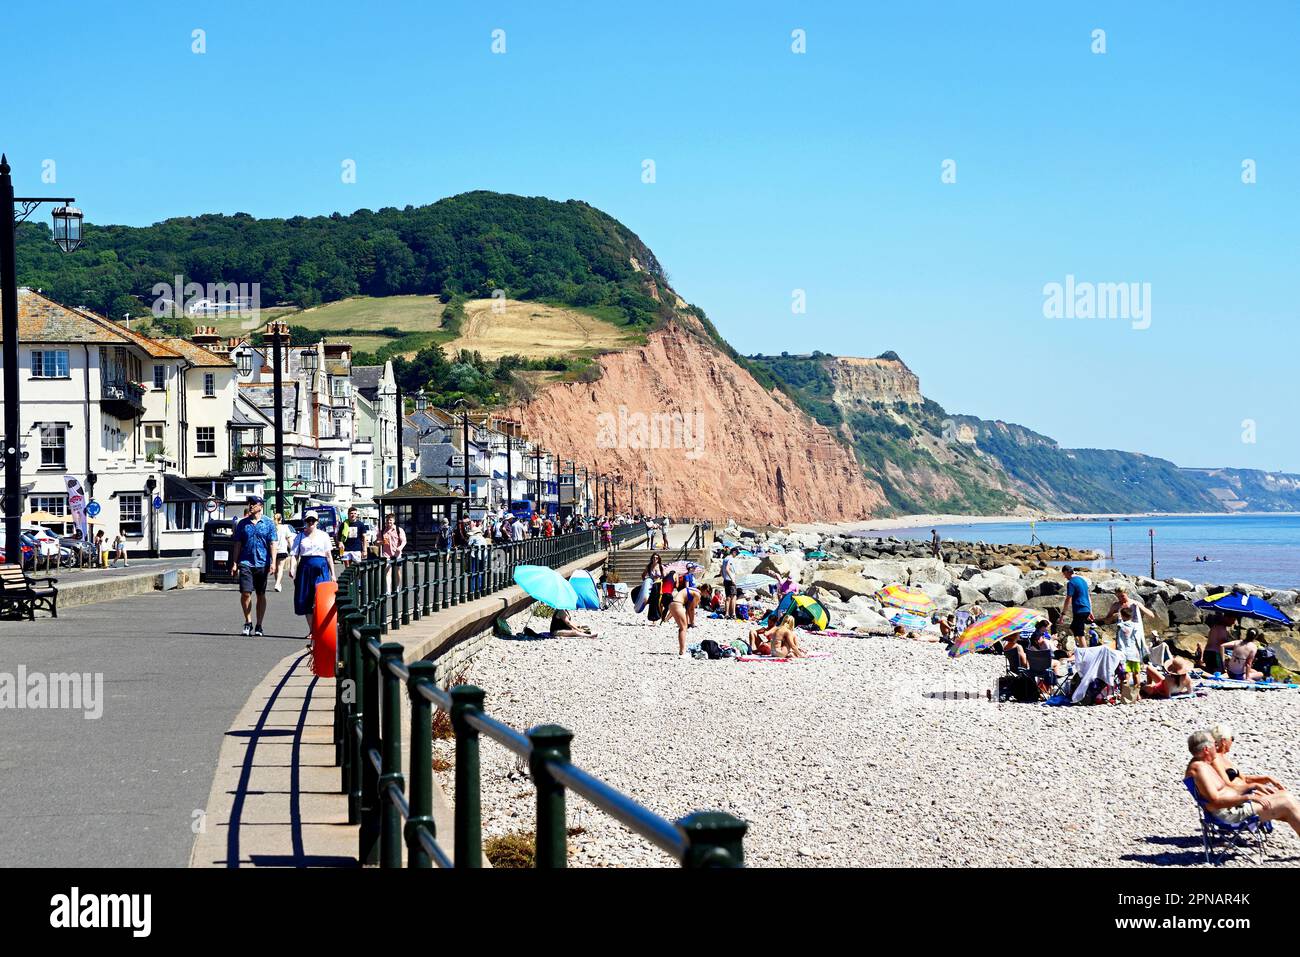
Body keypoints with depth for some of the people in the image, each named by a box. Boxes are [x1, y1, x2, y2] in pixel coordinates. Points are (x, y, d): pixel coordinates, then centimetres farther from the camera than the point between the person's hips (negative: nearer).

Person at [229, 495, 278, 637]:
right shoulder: (243, 523, 8)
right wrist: (234, 563, 5)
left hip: (262, 563, 0)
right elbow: (238, 544, 11)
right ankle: (248, 622, 5)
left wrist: (273, 562, -10)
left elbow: (272, 544, 1)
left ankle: (258, 626, 14)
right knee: (245, 593, -11)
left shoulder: (268, 523, 4)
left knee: (261, 595, 6)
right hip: (246, 562, 0)